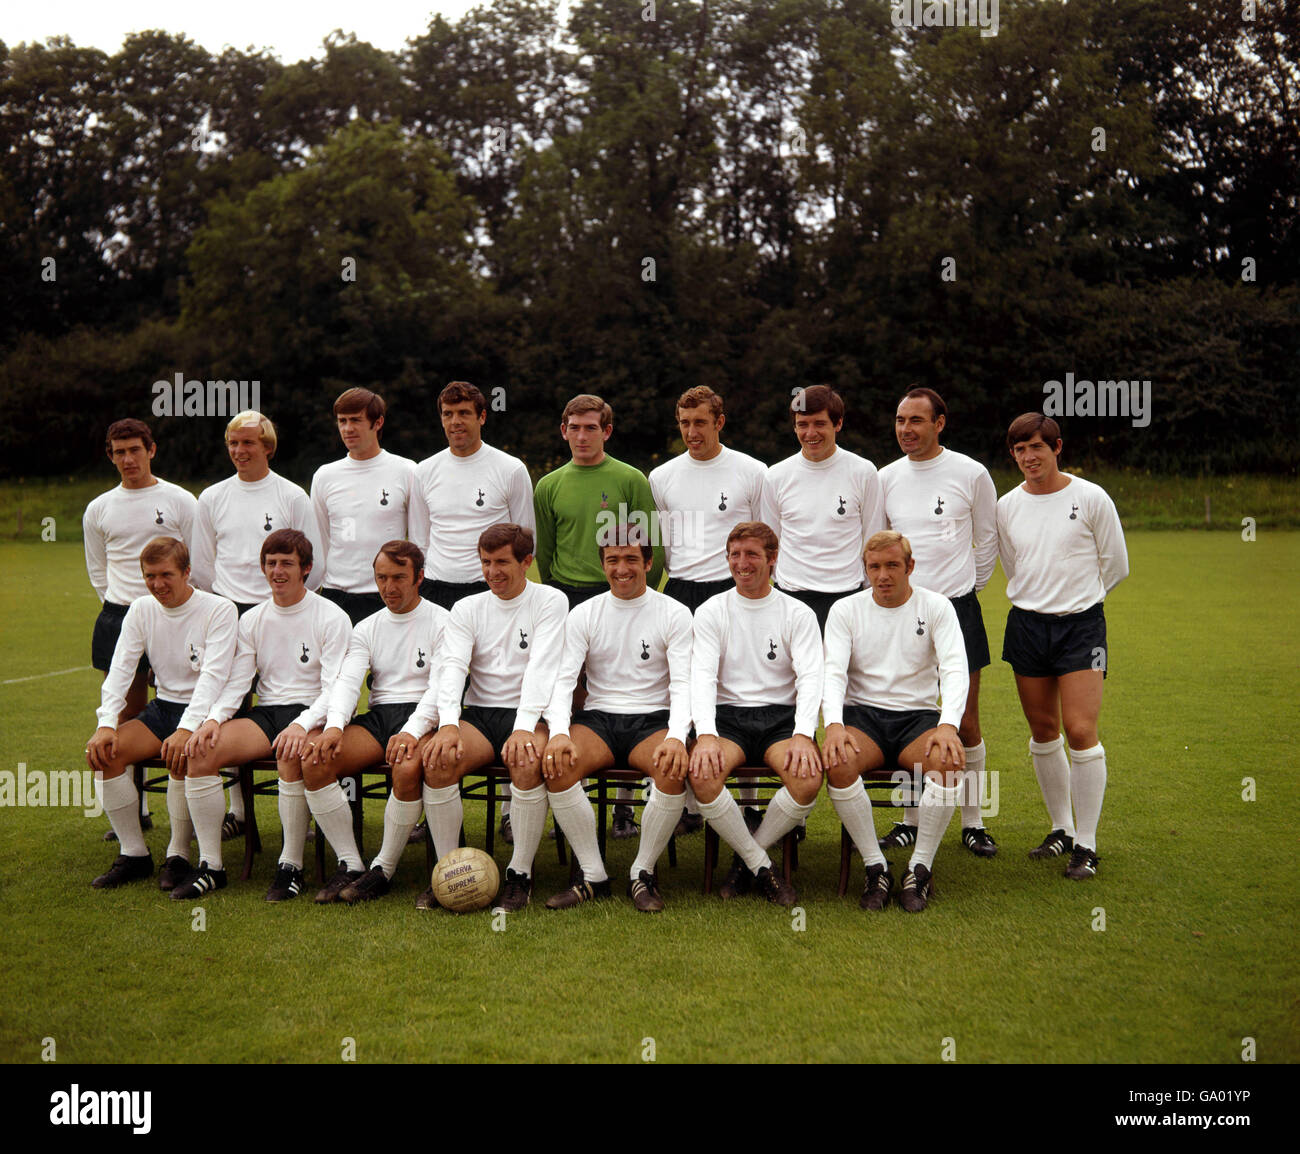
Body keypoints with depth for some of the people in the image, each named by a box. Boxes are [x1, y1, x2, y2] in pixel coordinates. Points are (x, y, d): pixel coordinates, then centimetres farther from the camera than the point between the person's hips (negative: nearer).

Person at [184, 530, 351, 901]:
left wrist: (302, 724, -27)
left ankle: (291, 865, -25)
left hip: (312, 713, -5)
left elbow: (335, 688, -9)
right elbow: (237, 681, 9)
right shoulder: (252, 620, 15)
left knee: (290, 755, -38)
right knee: (200, 750, -22)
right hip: (266, 712, 5)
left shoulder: (331, 617, -1)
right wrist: (213, 718, -12)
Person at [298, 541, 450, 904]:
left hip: (421, 717, -4)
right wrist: (334, 725, -19)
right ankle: (349, 863, -14)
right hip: (377, 716, 4)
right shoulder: (367, 628, 18)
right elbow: (347, 680, 3)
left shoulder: (441, 622, 4)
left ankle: (383, 869, -18)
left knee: (407, 767, -38)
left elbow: (441, 688, -8)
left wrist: (412, 731, -27)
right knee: (312, 758, -23)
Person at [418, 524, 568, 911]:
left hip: (528, 715, -3)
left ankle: (520, 873, -20)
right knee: (436, 757, -27)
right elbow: (452, 668, -4)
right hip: (478, 712, 3)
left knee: (526, 760, -35)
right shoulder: (467, 608, 11)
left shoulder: (550, 601, 2)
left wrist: (524, 728, -27)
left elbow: (541, 668, -12)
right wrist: (448, 724, -24)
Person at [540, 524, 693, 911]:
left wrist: (677, 736, -26)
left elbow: (683, 683, -5)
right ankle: (593, 876, -15)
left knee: (676, 770, -34)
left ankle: (643, 873, -14)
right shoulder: (584, 614, 8)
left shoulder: (675, 614, 3)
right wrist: (559, 732, -22)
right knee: (556, 765, -30)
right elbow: (564, 678, -1)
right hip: (597, 717, 2)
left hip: (653, 719, -1)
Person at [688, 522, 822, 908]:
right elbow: (702, 676, -4)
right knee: (702, 773, -32)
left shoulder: (798, 613, 6)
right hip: (728, 714, 0)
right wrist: (706, 735, -22)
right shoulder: (711, 612, 7)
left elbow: (810, 677, -4)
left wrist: (803, 735, -23)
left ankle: (745, 859, -5)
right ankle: (761, 865, -11)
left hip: (781, 715, 0)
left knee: (808, 778, -31)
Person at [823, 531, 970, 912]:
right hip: (862, 713, 0)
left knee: (948, 761, -33)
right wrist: (834, 725, -26)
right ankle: (876, 868, -18)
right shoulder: (845, 610, 6)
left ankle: (920, 868, -17)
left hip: (918, 715, 0)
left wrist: (948, 725, -27)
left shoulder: (936, 606, 4)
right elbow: (833, 673, -5)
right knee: (837, 761, -33)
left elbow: (955, 669, -8)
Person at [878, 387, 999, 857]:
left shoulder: (971, 474, -2)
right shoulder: (886, 478, 6)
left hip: (956, 608, -2)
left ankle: (973, 822, 13)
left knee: (965, 724, 1)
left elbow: (986, 541, 9)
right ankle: (911, 819, 18)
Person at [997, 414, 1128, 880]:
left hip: (1081, 625, -4)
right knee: (1042, 731, 9)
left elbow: (1116, 565, 4)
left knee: (1080, 730, -10)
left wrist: (1076, 597, 11)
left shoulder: (1091, 498, -5)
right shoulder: (1007, 506, 6)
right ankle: (1061, 829, 24)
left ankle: (1086, 844, 0)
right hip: (1026, 624, 4)